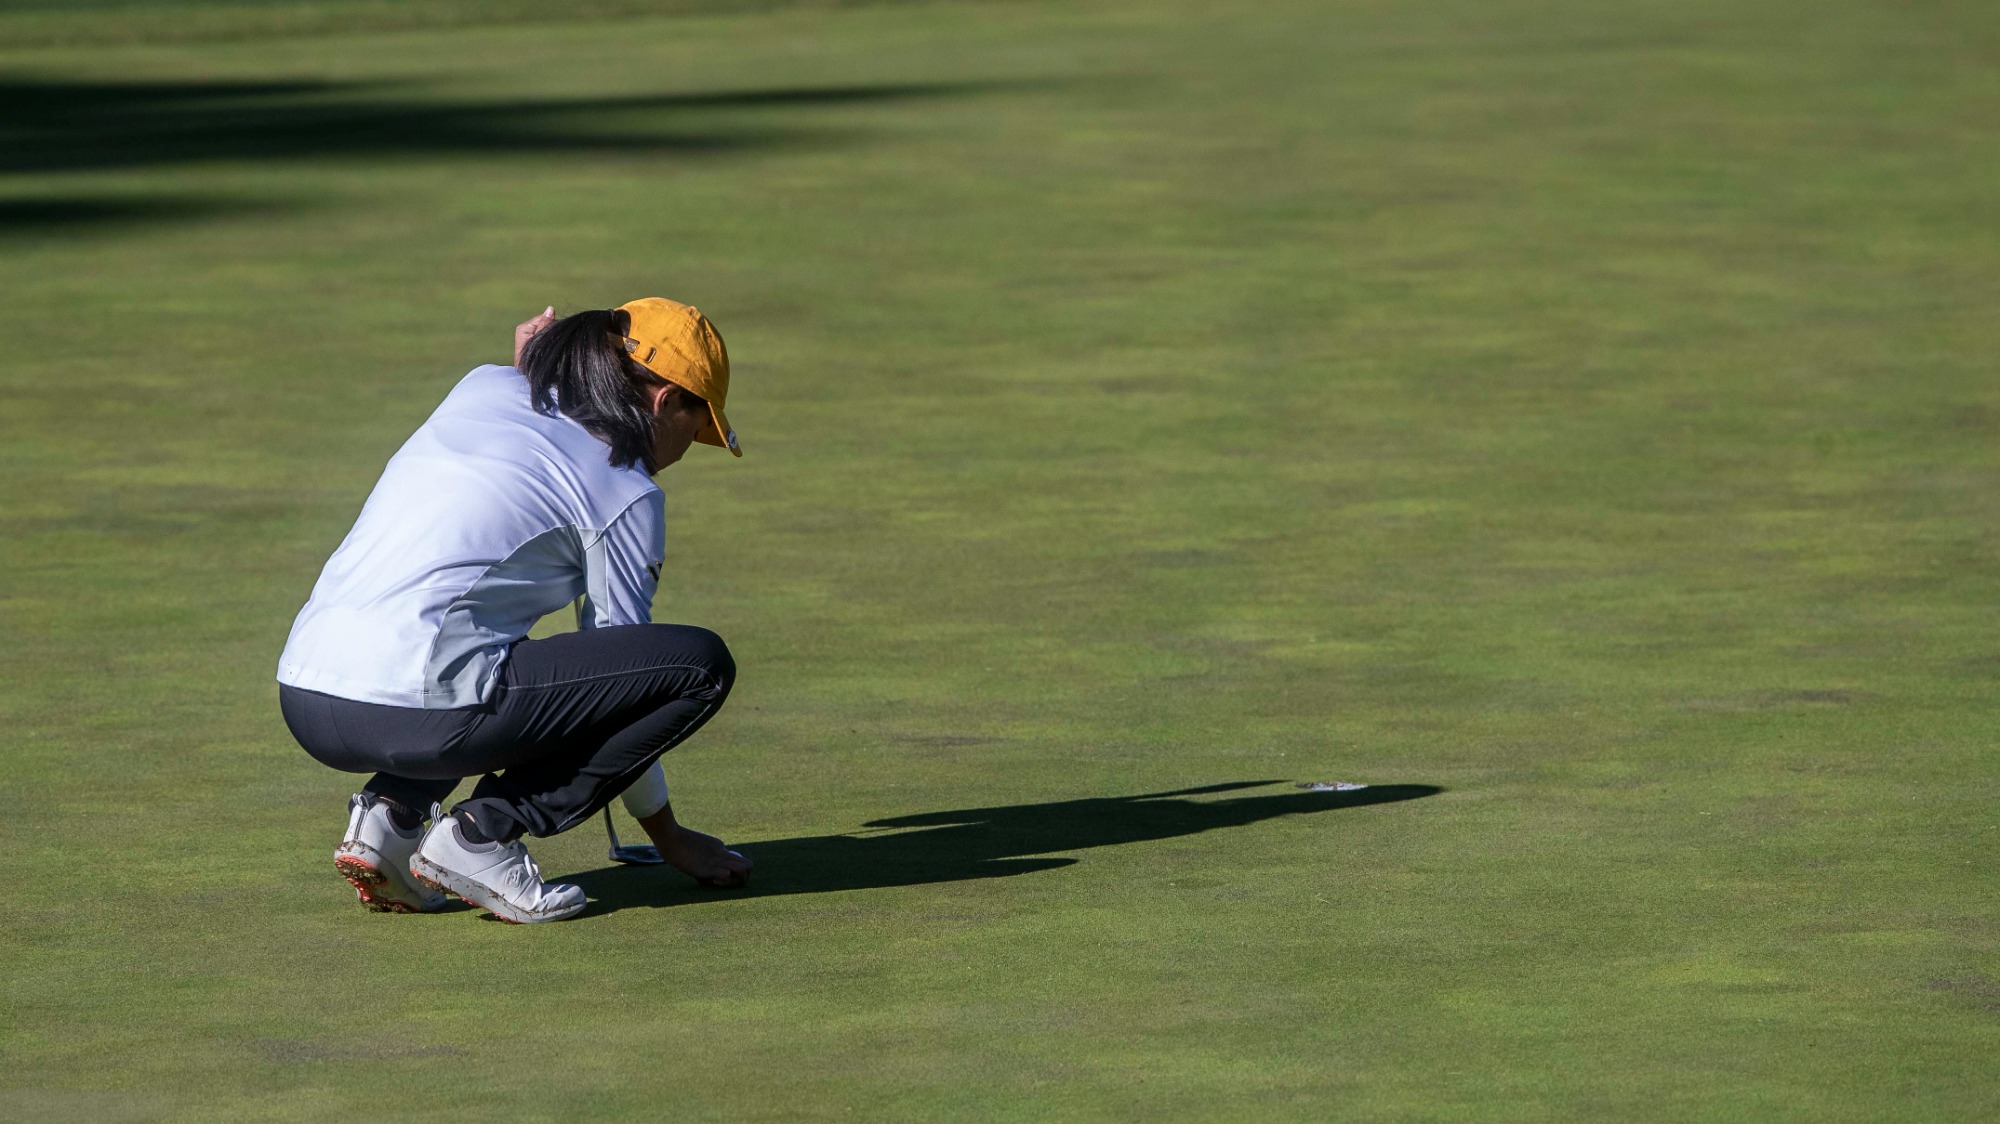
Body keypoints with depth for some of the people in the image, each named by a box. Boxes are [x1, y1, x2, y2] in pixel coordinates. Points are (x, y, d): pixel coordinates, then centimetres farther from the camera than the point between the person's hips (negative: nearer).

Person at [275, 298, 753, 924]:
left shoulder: (482, 386, 19)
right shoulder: (625, 493, 2)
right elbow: (620, 663, 9)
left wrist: (526, 367, 29)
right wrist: (669, 838, 20)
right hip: (417, 715, -8)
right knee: (701, 662, 0)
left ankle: (389, 814, 11)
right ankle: (482, 835, -3)